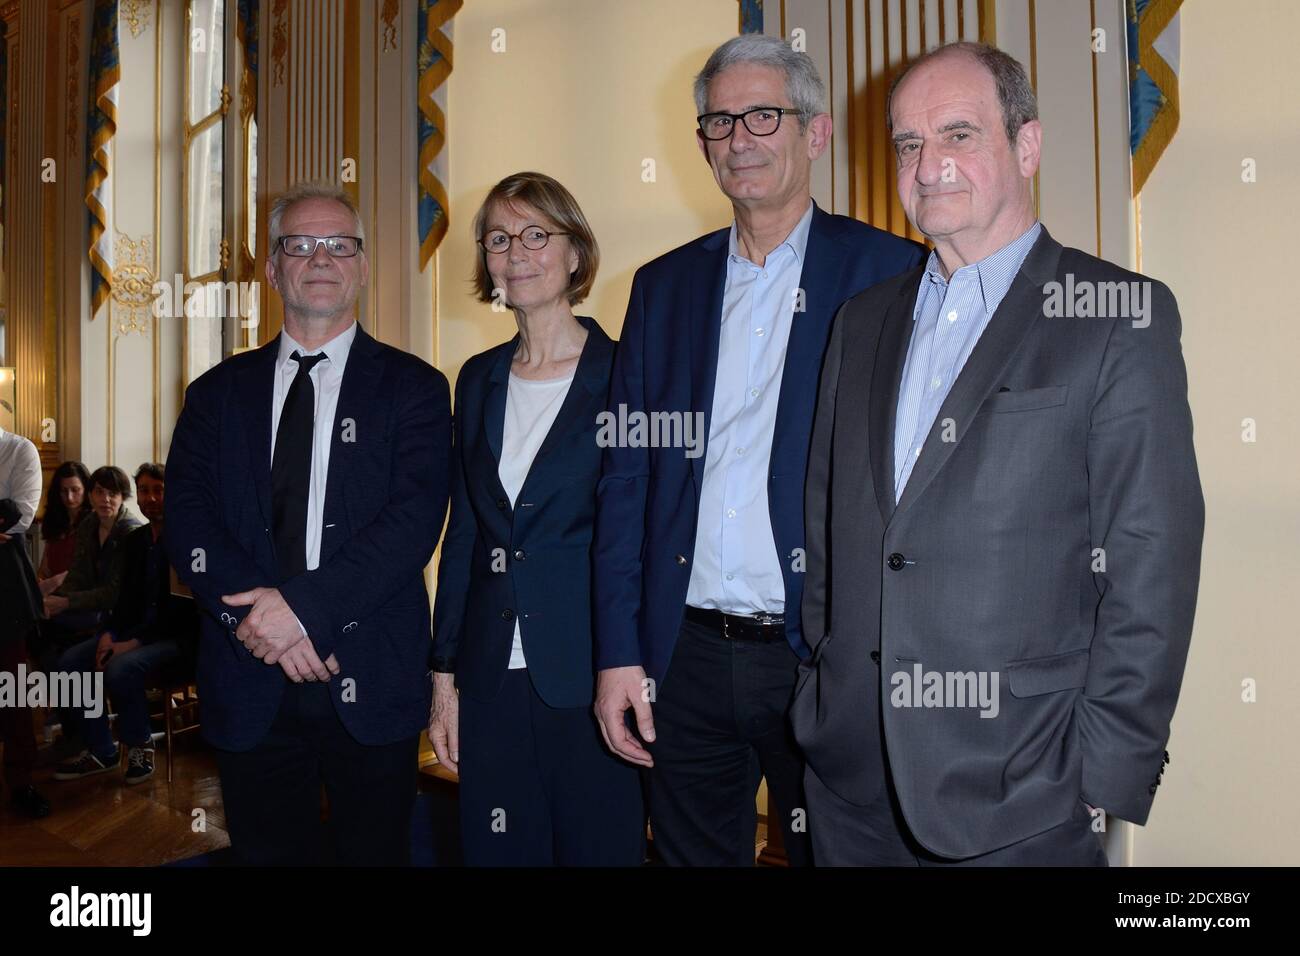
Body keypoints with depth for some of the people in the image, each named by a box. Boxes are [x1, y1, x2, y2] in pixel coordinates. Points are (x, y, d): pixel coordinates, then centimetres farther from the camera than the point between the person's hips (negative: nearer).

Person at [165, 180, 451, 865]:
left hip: (369, 686, -2)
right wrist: (261, 620, -15)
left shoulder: (412, 386, 1)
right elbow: (186, 523, 0)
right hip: (248, 688, 2)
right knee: (266, 854, 14)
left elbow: (416, 518, -11)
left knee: (375, 852, 11)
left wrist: (303, 604, -20)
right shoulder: (218, 393, 10)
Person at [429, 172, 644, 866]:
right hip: (491, 680, 5)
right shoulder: (478, 381, 10)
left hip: (593, 679, -4)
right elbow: (463, 533, 12)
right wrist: (444, 676, 8)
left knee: (599, 847, 8)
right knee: (498, 850, 13)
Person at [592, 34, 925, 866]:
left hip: (831, 661, -3)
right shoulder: (664, 287, 9)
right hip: (688, 661, 4)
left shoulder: (890, 274, -3)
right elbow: (627, 477, 8)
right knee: (692, 851, 16)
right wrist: (619, 653, 3)